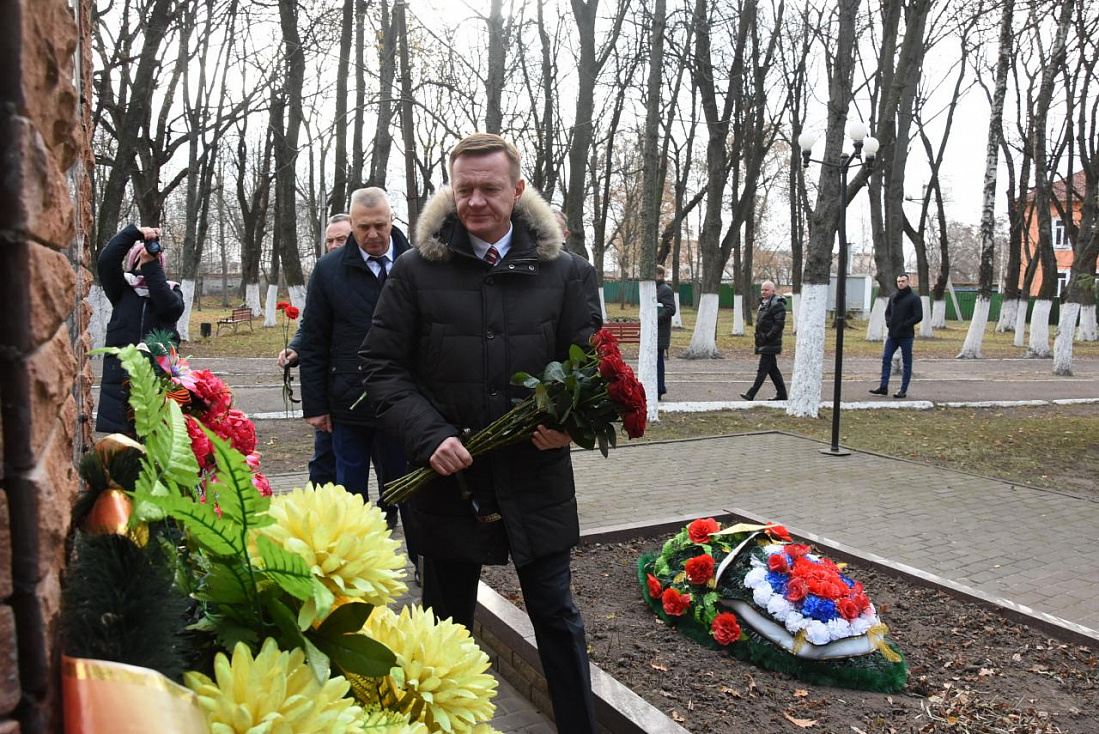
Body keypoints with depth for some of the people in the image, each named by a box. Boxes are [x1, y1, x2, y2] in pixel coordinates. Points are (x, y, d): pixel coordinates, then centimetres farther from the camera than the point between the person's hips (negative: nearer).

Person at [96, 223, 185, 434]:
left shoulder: (170, 289, 12)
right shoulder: (122, 288, 11)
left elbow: (171, 307, -10)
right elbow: (106, 261, -6)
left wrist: (151, 266, -10)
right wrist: (135, 232, -10)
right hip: (121, 371, 0)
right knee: (121, 435, -3)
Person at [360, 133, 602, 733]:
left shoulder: (564, 272, -1)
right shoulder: (417, 271, -3)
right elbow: (381, 365, -2)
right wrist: (429, 435, -16)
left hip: (537, 475, 0)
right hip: (449, 474, 1)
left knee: (556, 615, 11)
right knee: (448, 619, 18)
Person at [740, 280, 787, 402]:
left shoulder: (777, 304, -12)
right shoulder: (763, 303, 17)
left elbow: (779, 324, -19)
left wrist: (768, 337, -21)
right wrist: (759, 336, 16)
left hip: (770, 344, -10)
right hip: (764, 343, 10)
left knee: (763, 369, -7)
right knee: (773, 369, 13)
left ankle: (751, 394, -8)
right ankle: (781, 394, 19)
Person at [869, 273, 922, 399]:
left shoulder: (914, 298, -5)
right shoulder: (893, 297, 12)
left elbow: (919, 316, -10)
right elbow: (887, 312, 21)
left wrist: (905, 325, -15)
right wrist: (888, 322, 2)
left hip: (906, 336, -6)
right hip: (892, 335, 6)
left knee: (907, 363, 2)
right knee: (886, 359, 4)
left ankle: (903, 390, 6)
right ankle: (883, 387, 9)